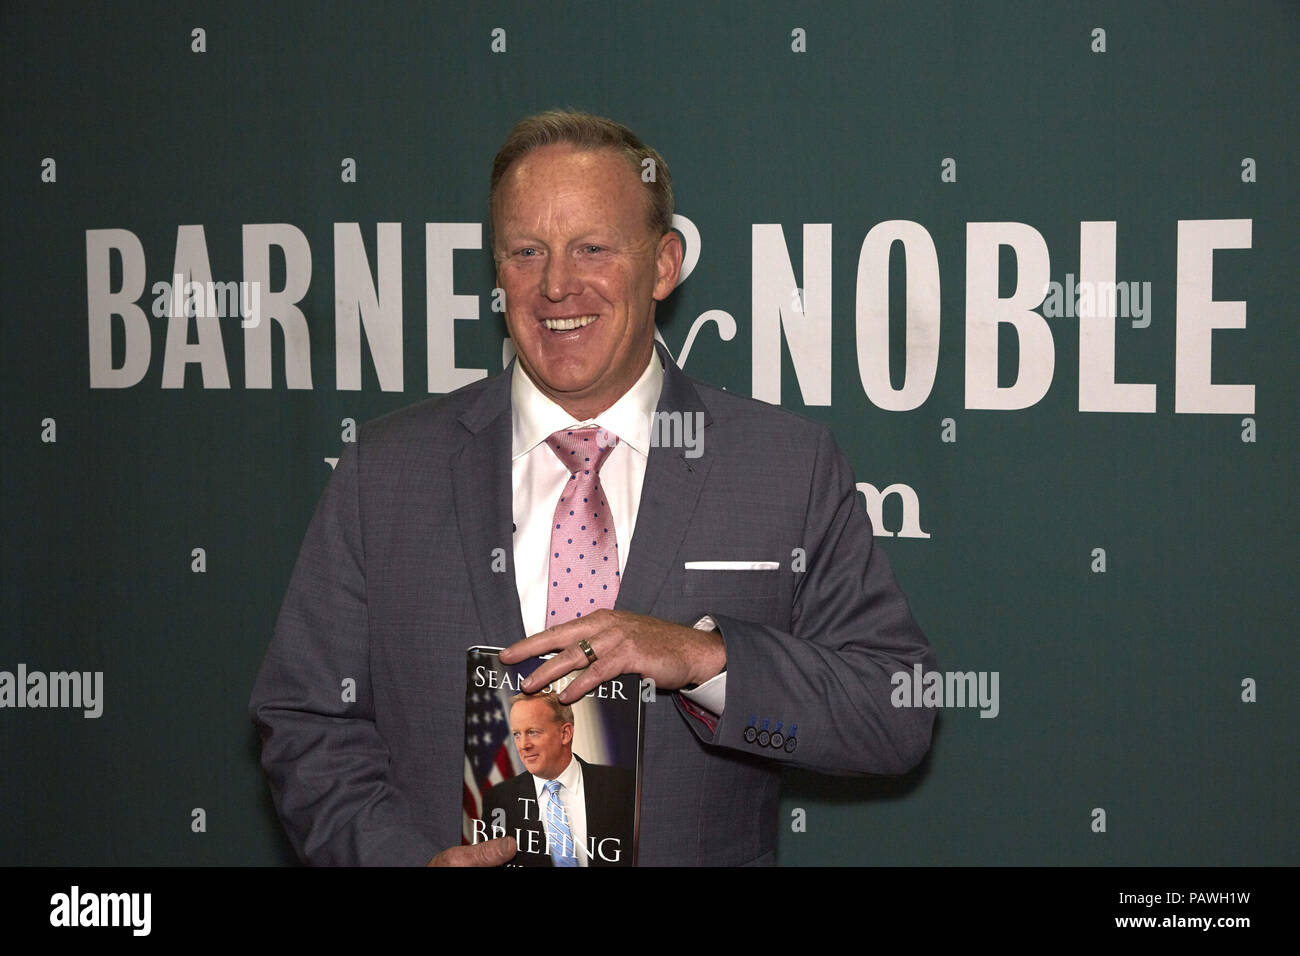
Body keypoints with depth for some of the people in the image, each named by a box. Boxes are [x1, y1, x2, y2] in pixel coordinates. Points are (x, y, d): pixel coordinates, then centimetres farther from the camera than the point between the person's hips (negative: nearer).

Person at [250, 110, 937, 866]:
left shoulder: (795, 468, 0)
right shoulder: (381, 475, 5)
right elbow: (307, 725, 5)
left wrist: (707, 657, -17)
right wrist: (405, 854, -11)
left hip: (705, 850, 0)